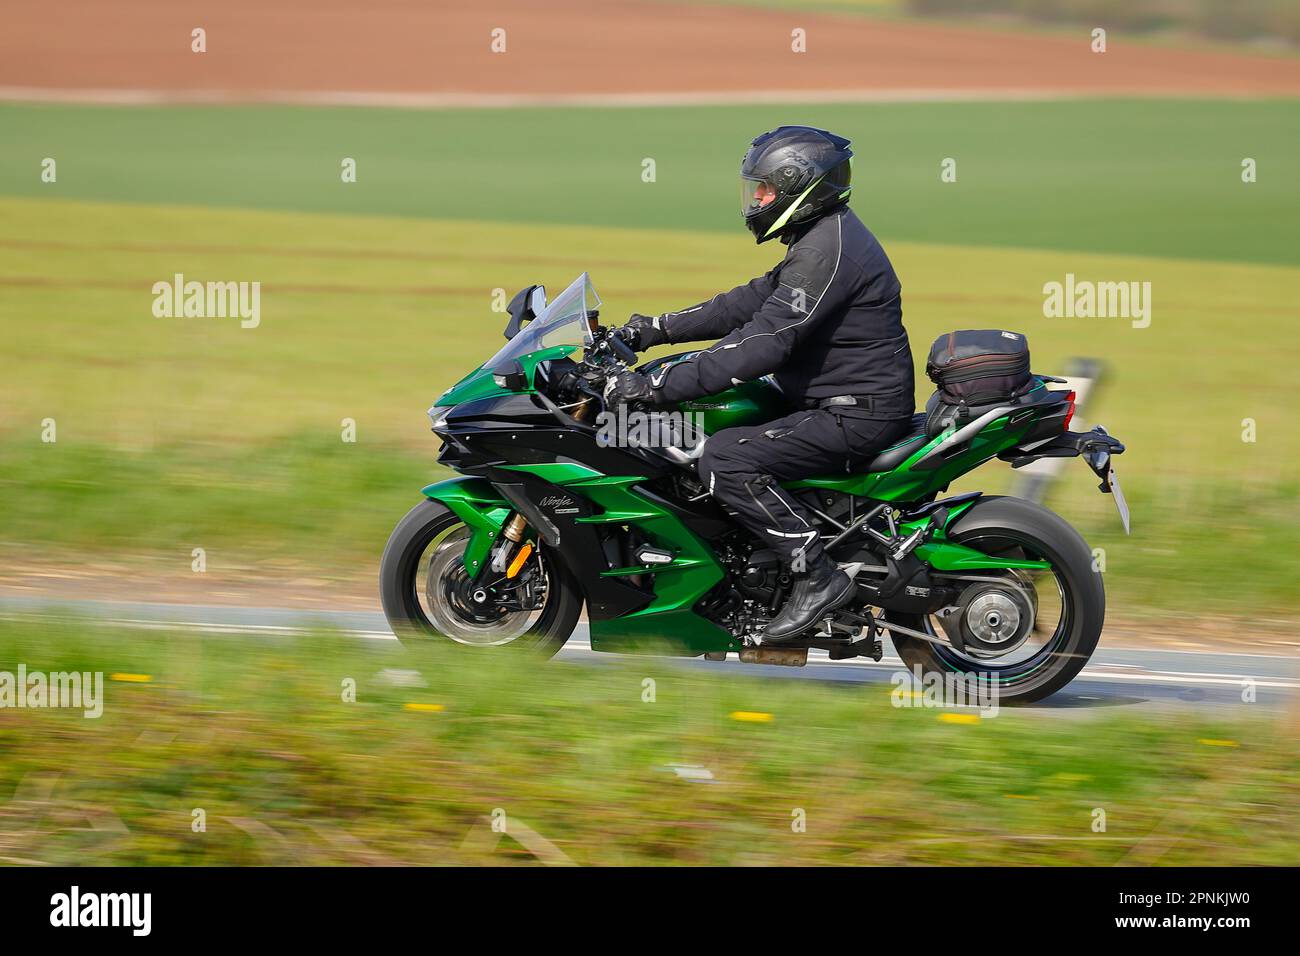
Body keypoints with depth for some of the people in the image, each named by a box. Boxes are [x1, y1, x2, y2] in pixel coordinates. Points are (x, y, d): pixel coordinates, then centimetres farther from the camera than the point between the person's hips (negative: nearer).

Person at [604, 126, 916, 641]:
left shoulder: (828, 250, -21)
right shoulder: (821, 238, 14)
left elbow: (764, 342, -28)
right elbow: (751, 302, 19)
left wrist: (657, 386, -29)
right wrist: (657, 329, 12)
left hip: (855, 416, -11)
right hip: (836, 401, 11)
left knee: (724, 459, -23)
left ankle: (817, 576, -18)